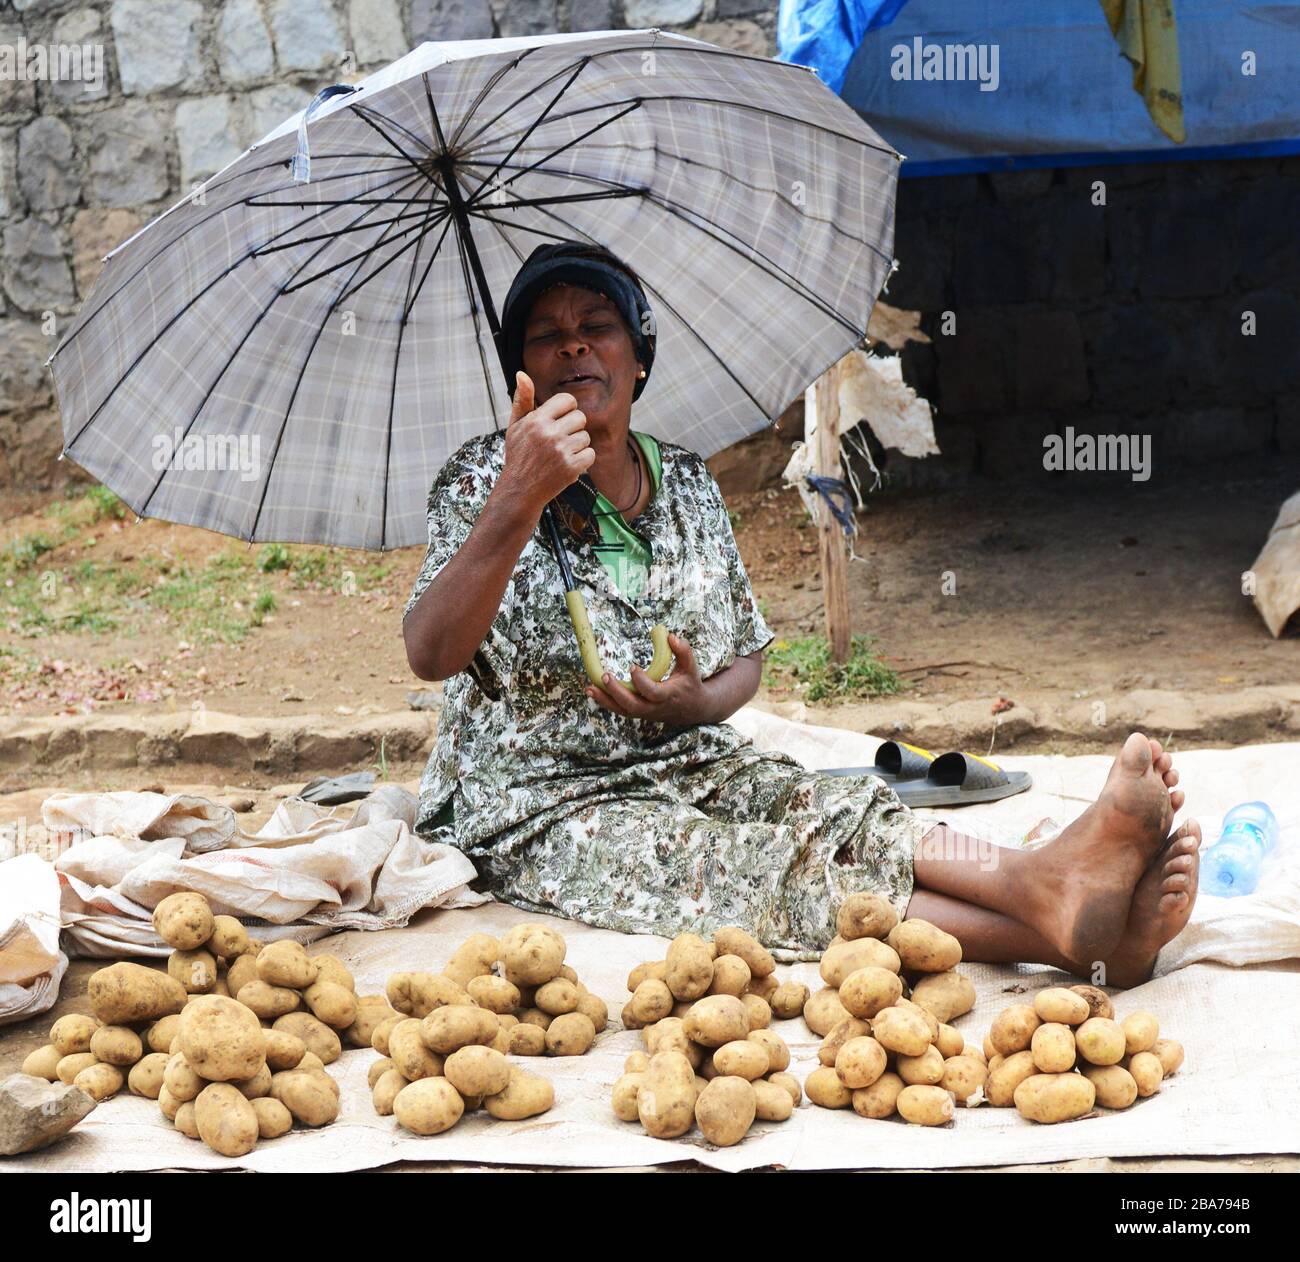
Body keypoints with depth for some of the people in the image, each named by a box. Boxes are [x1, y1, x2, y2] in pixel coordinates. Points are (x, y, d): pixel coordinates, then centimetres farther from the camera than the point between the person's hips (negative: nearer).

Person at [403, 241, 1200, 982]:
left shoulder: (689, 485, 10)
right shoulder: (484, 481, -5)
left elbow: (747, 659, 18)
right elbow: (430, 655, -23)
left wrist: (700, 703, -8)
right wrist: (518, 502, -38)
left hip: (692, 763, 6)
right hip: (545, 807, -6)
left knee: (847, 812, -27)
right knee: (765, 868, -33)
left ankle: (1056, 891, -53)